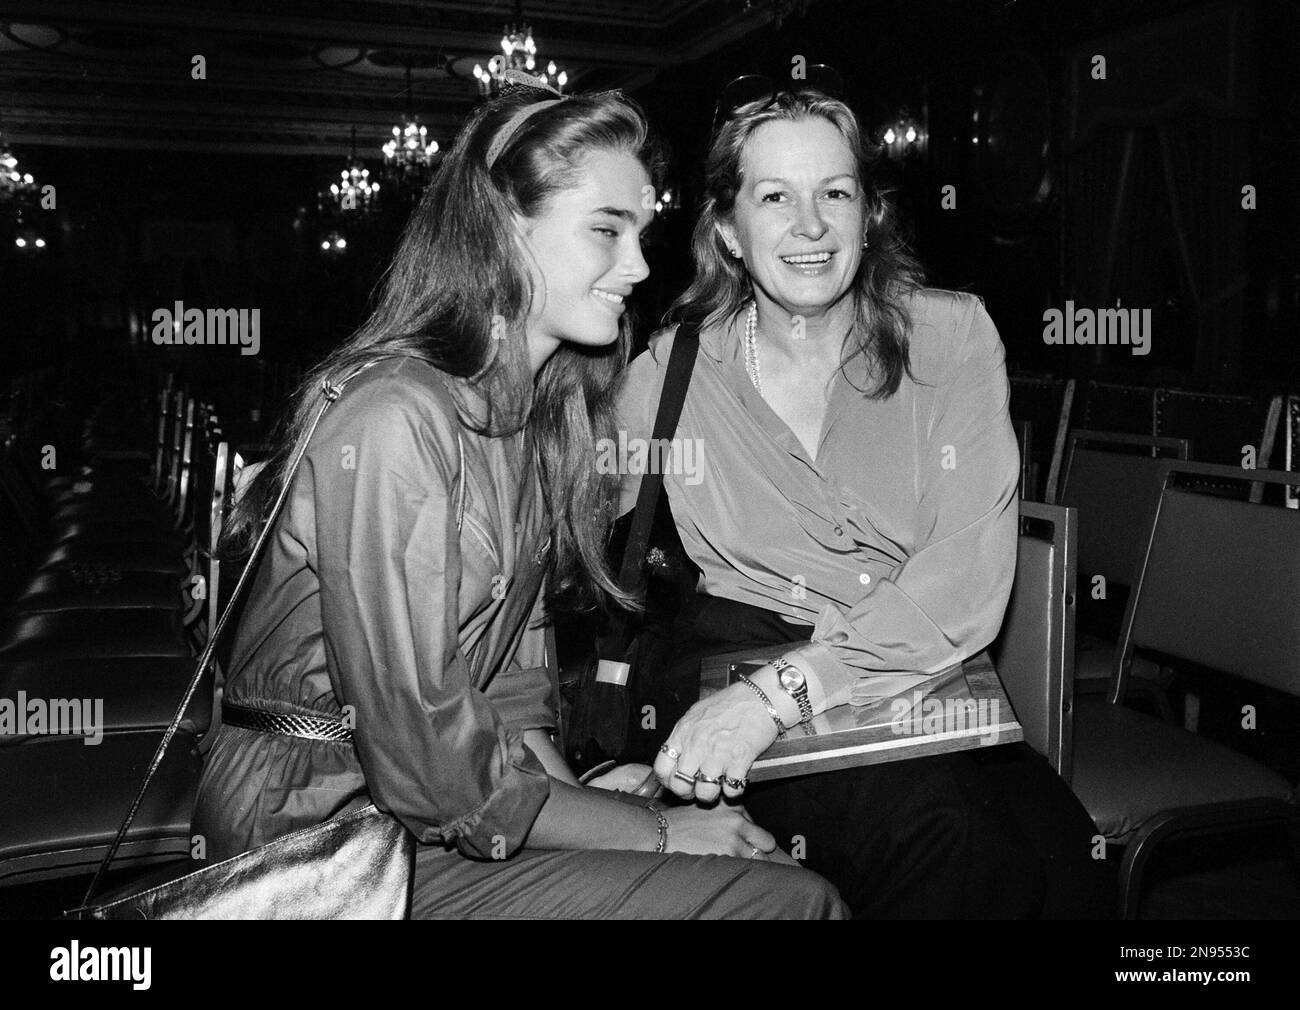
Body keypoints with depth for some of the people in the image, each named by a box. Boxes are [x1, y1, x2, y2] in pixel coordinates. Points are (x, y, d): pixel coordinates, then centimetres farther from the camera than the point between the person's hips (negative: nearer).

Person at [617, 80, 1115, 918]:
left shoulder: (952, 334, 0)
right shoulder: (672, 370, 1)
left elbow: (969, 574, -11)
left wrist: (784, 692, -22)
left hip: (919, 667, 2)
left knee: (1061, 852, -26)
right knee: (948, 841, -29)